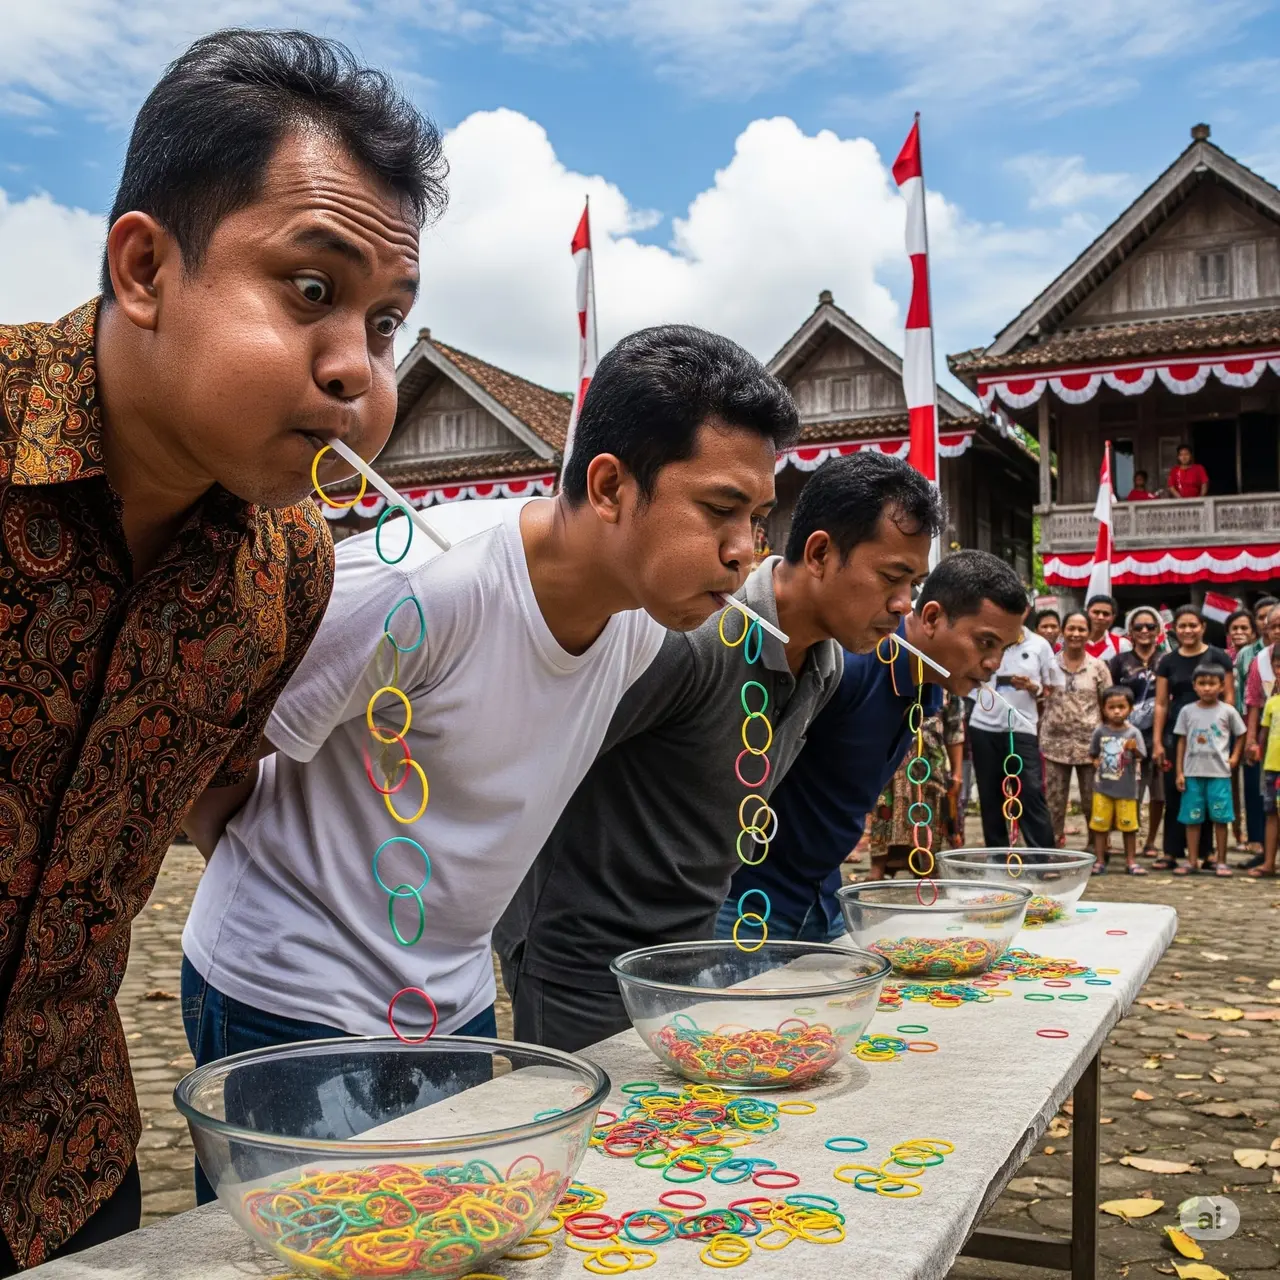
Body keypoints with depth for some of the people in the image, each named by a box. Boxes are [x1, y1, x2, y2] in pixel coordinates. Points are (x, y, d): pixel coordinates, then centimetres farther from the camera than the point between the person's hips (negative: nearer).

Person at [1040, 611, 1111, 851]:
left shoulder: (1098, 666, 4)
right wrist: (1036, 736, 2)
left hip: (1089, 744, -1)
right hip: (1054, 743, 1)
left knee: (1092, 802, 5)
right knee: (1053, 802, 4)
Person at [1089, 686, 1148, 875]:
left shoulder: (1133, 732, -7)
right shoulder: (1100, 731, -1)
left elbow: (1140, 755, -15)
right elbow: (1092, 753, 12)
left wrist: (1133, 749, -33)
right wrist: (1096, 762, -6)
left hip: (1126, 788, -1)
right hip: (1102, 787, 1)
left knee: (1128, 825, 7)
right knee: (1100, 825, 5)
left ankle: (1131, 861, 18)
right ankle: (1099, 860, 14)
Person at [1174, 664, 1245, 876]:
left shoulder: (1228, 711, 0)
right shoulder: (1187, 711, 3)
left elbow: (1240, 735, 12)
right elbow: (1182, 741, 6)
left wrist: (1235, 756, -2)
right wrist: (1179, 772, 4)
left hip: (1219, 773, -1)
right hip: (1193, 773, 1)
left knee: (1220, 818, 2)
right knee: (1192, 818, 5)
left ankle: (1221, 862, 11)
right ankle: (1192, 861, 13)